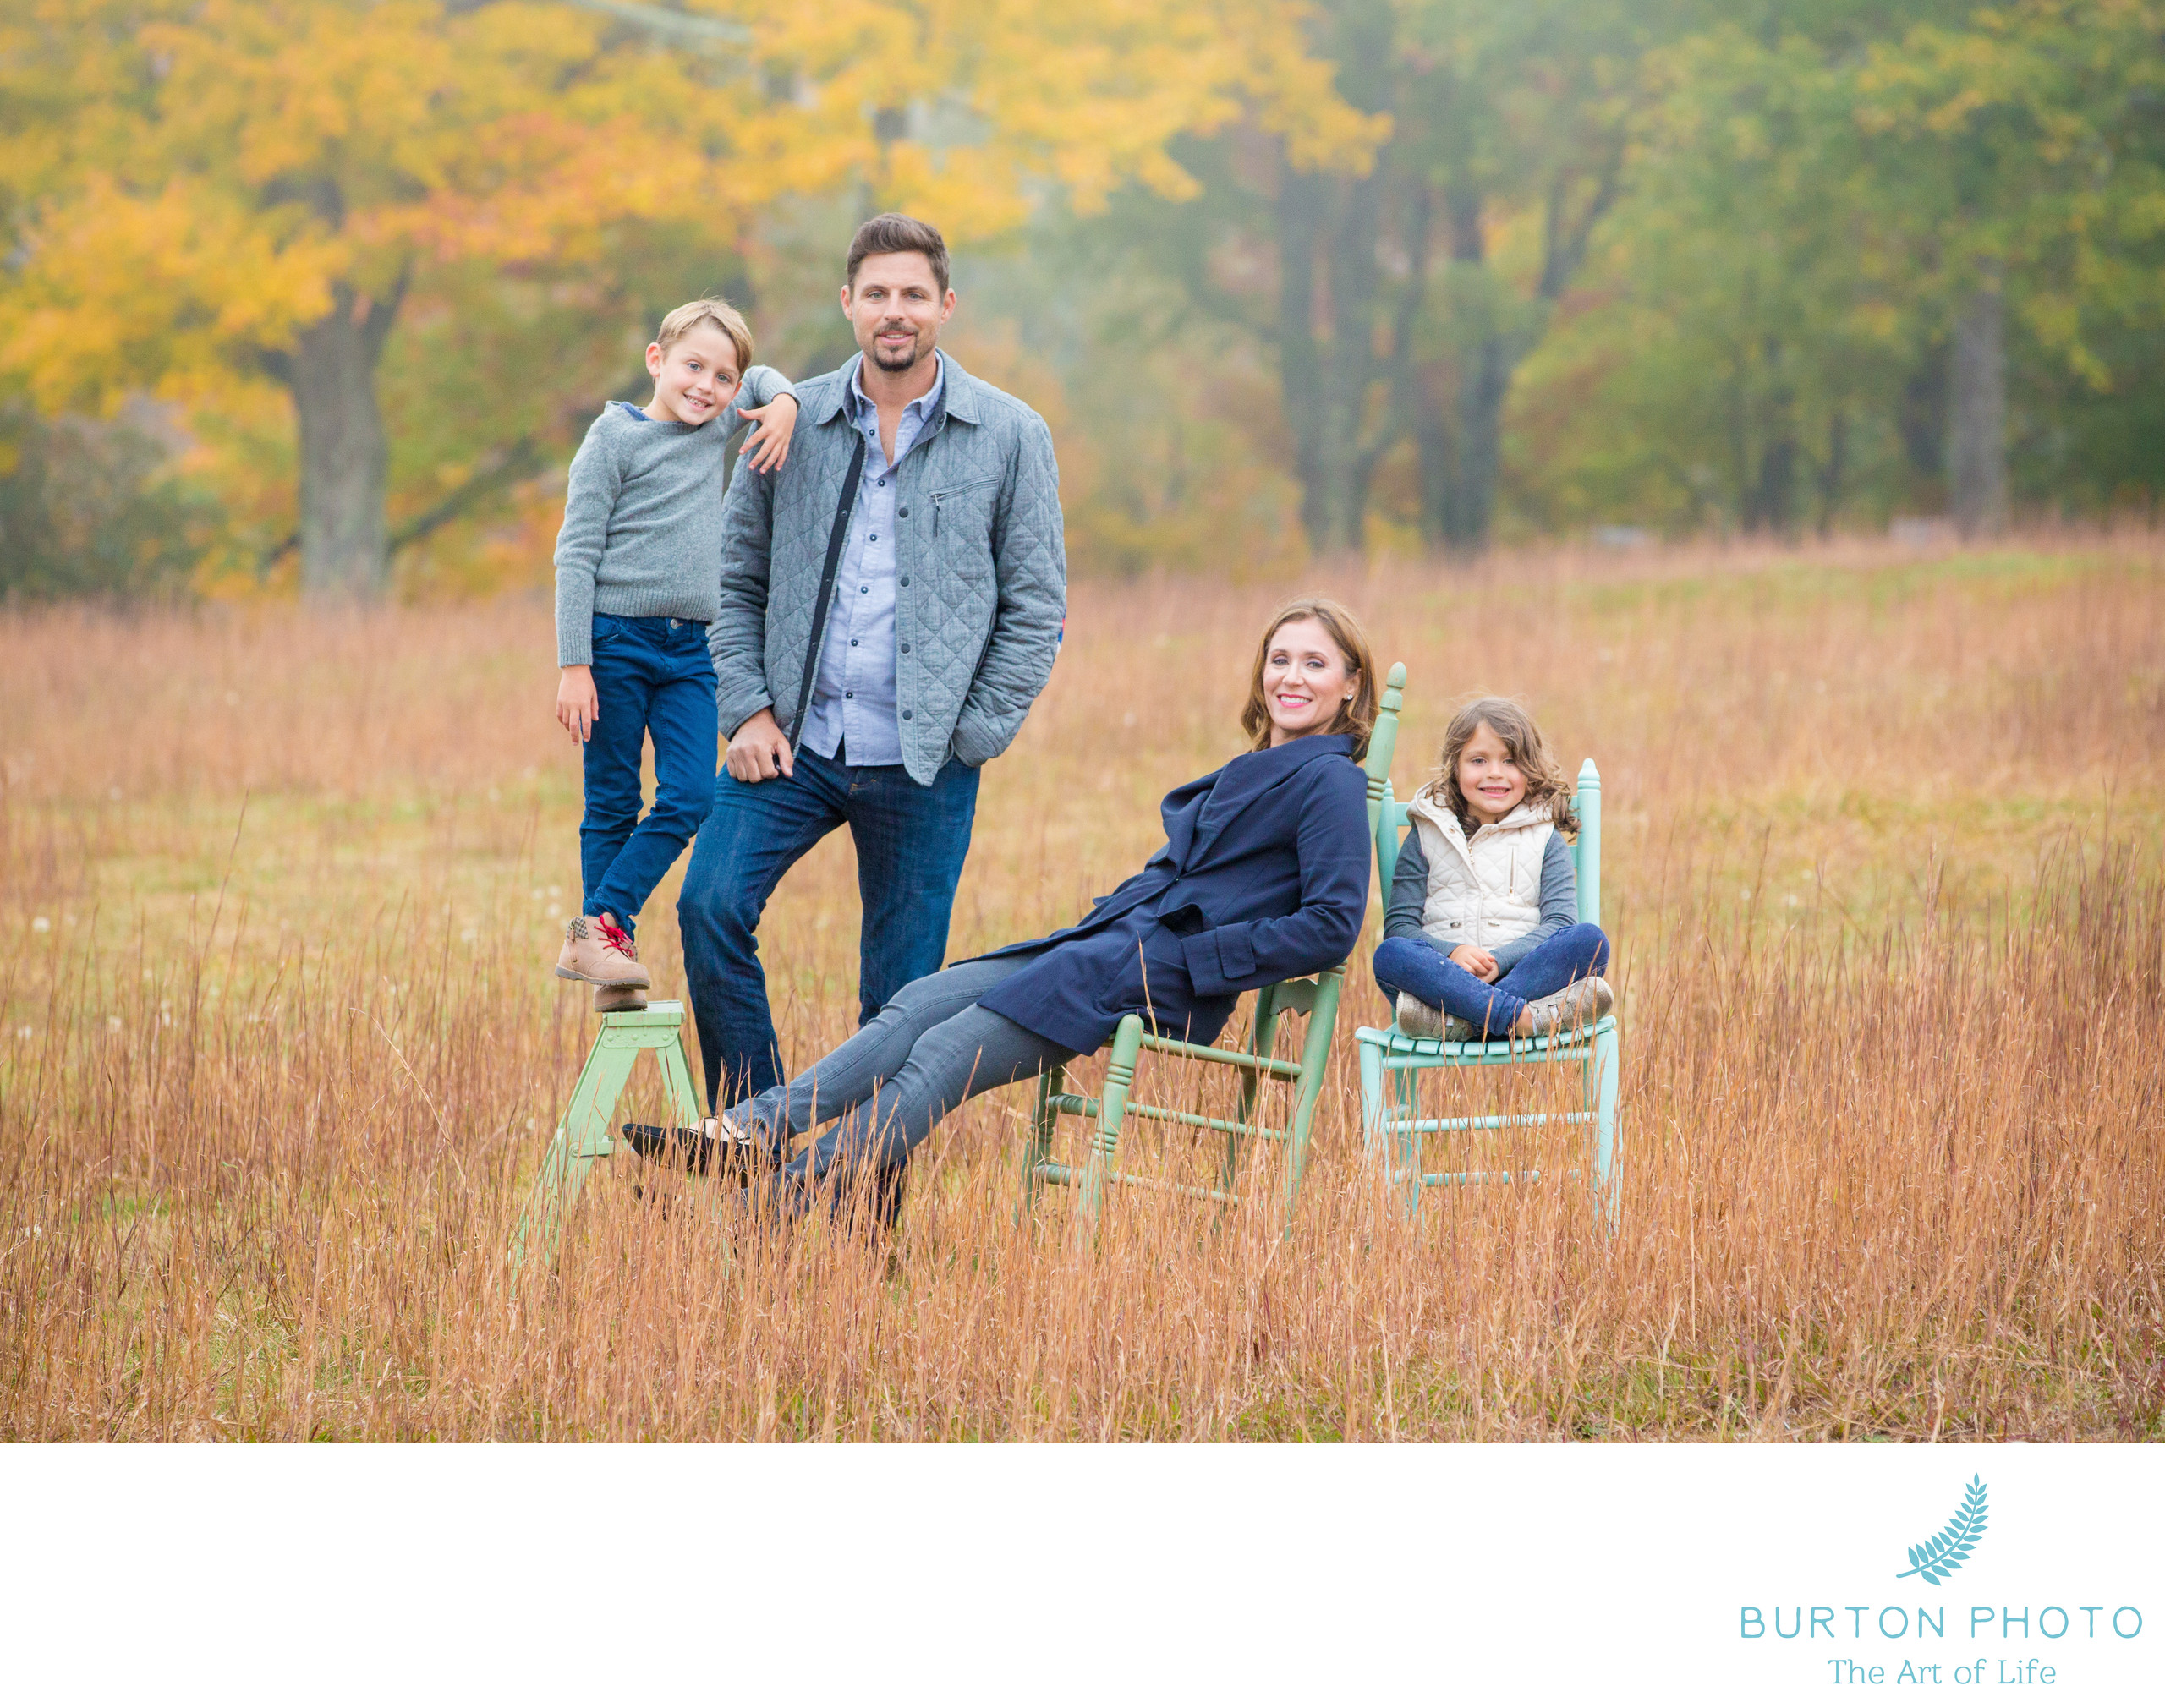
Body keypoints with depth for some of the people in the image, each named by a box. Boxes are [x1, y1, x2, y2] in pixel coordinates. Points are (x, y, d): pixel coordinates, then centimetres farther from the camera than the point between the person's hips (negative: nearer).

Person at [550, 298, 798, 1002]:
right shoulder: (616, 436, -5)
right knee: (612, 806, 1)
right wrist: (574, 665, -13)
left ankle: (600, 928, -4)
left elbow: (766, 379, 32)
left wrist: (785, 404, 6)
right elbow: (576, 552, -7)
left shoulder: (719, 429, 11)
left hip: (691, 651, 5)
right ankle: (606, 945, 5)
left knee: (689, 799, -7)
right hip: (617, 640, -5)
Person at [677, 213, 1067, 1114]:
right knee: (711, 908, -16)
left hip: (924, 762, -2)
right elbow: (737, 578, 13)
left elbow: (1036, 604, 2)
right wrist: (747, 709, 0)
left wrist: (970, 737, -5)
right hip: (793, 743, 2)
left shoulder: (1010, 436, 0)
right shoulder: (791, 424, 6)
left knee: (900, 996, 1)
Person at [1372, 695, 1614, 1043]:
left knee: (1589, 940, -28)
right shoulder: (1427, 839, 18)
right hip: (1444, 973, -1)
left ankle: (1457, 1021, -40)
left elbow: (1559, 923, 4)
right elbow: (1399, 925, 7)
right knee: (1390, 954, -32)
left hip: (1526, 972, 1)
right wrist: (1452, 953, -14)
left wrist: (1499, 961, -15)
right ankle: (1525, 1016, -45)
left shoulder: (1545, 841, 18)